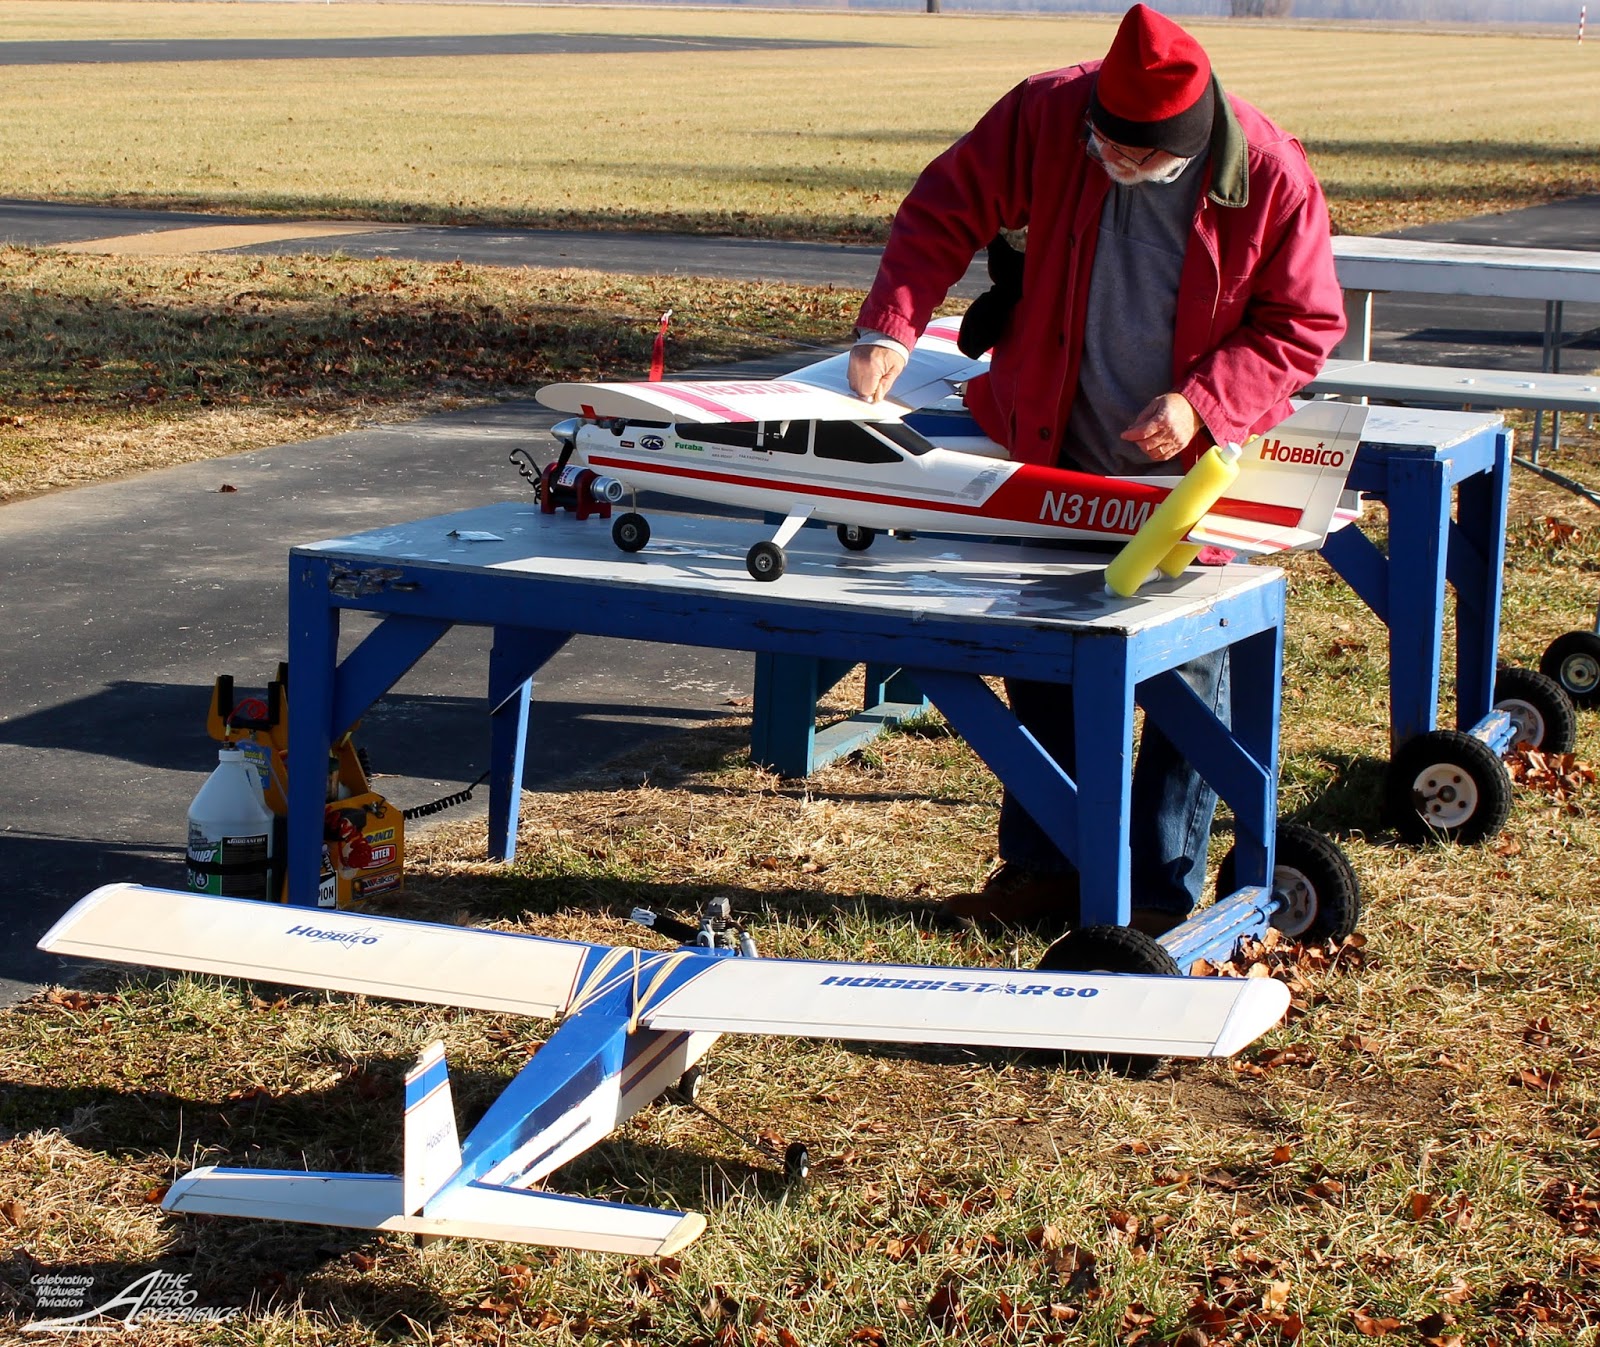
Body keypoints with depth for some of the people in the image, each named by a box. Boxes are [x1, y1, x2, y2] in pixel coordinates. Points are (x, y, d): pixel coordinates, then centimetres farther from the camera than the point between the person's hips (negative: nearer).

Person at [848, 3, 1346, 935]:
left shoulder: (1271, 178, -18)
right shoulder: (1043, 117, -14)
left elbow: (1302, 326, -9)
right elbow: (945, 211, -7)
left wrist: (1202, 403, -22)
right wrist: (892, 325, -22)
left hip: (1189, 472, -2)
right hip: (1052, 459, 3)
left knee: (1187, 675, 1)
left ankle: (1162, 894, 12)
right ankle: (1042, 868, 23)